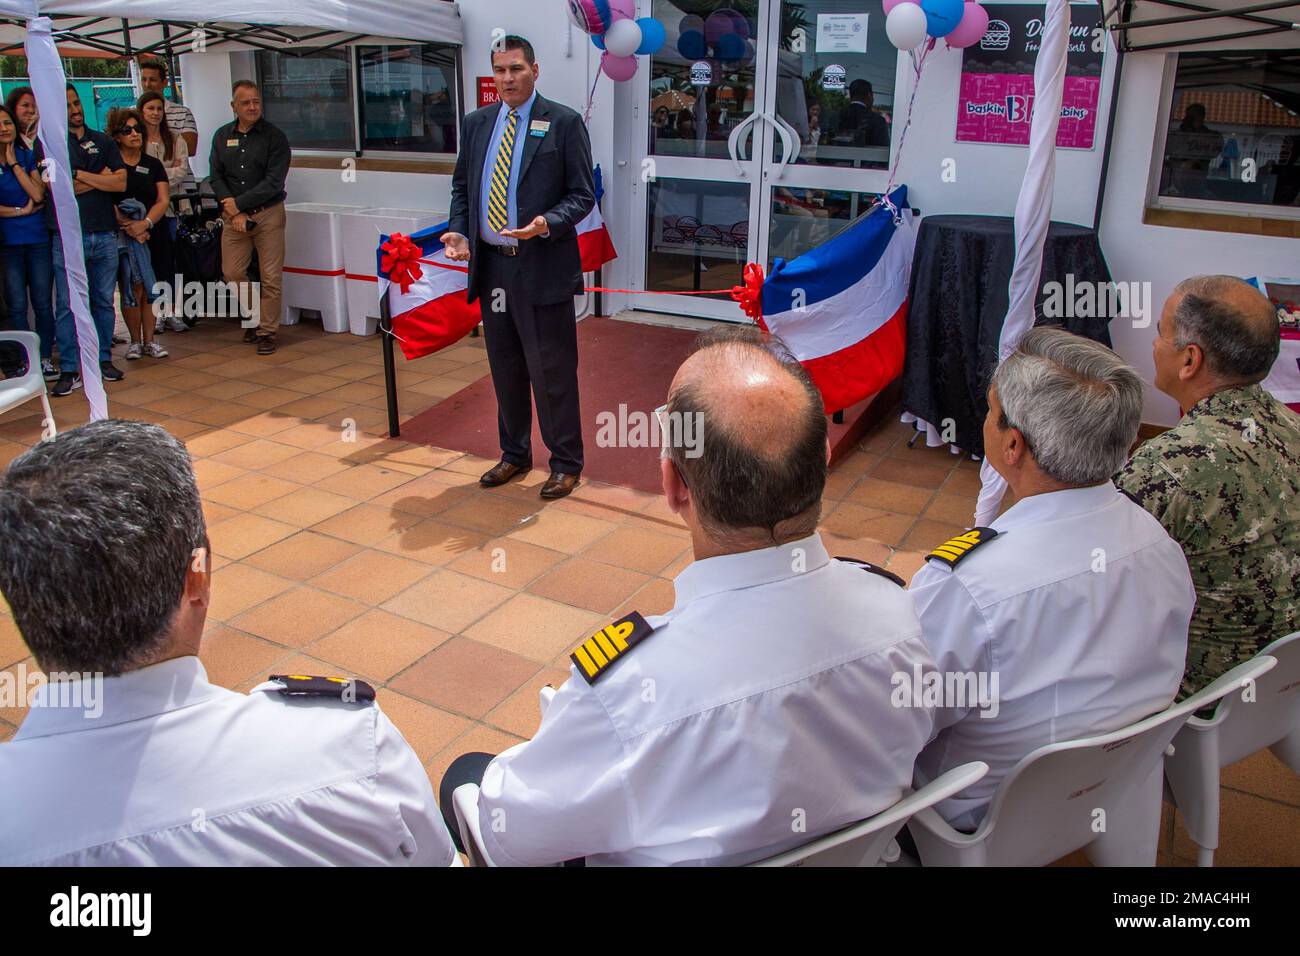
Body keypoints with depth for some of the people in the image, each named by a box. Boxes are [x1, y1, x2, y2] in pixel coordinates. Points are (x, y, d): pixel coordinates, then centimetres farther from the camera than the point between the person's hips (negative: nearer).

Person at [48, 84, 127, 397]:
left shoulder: (102, 141, 13)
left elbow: (121, 182, 1)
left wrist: (80, 175, -4)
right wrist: (101, 178, -2)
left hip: (105, 233, 3)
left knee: (104, 301, 8)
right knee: (67, 305, -2)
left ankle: (103, 360, 20)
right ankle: (69, 371, 3)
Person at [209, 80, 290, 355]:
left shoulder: (274, 136, -4)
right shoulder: (222, 136, 9)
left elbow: (273, 182, -11)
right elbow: (216, 177, 5)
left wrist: (238, 203, -11)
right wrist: (235, 213, -9)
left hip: (268, 214, -4)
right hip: (233, 214, 4)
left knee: (270, 277, -3)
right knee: (232, 272, 6)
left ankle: (268, 331, 9)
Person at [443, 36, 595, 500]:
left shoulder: (564, 122, -4)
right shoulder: (476, 123, 11)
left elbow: (583, 195, -5)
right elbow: (462, 187, 17)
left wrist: (547, 224, -22)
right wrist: (458, 231, 0)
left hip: (543, 268, -5)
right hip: (490, 266, 5)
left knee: (552, 372, 1)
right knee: (505, 369, 15)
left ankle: (565, 463, 15)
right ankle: (515, 453, 30)